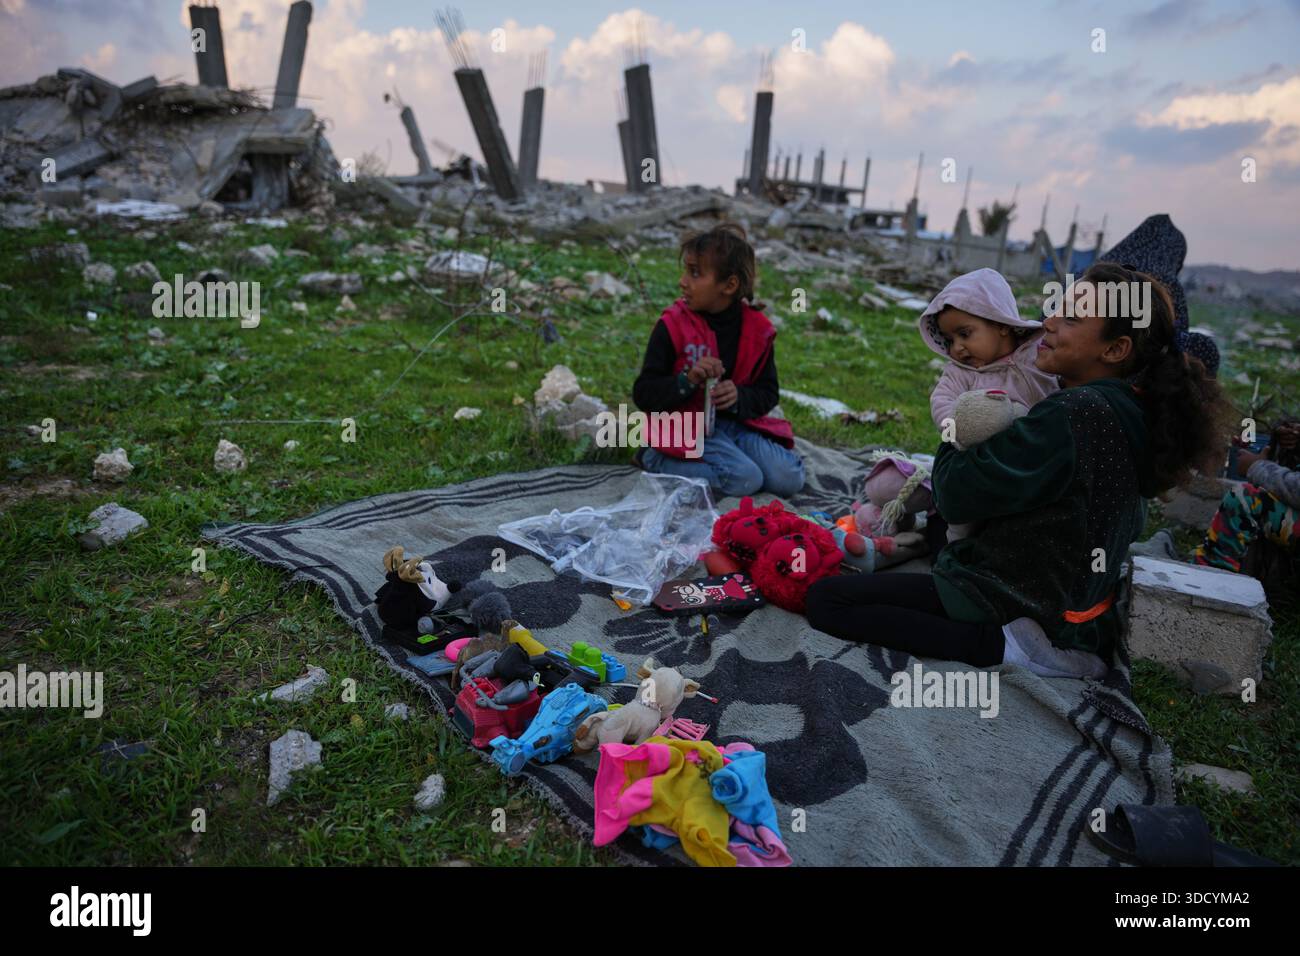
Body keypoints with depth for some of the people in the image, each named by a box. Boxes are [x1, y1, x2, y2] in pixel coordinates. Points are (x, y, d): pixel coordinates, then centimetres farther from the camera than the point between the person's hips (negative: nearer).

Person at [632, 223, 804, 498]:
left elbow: (768, 392, 6)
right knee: (745, 479, -26)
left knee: (789, 478, -14)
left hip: (736, 422, 4)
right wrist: (687, 381, -27)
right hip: (686, 428, -4)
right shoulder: (673, 326, -9)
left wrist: (739, 398, -17)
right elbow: (643, 395, -9)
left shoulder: (757, 329, 1)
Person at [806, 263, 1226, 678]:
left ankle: (1002, 645, -16)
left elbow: (957, 496, -25)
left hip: (1016, 603, -10)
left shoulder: (1074, 414, -29)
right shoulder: (1134, 411, -1)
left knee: (825, 599, -14)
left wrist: (954, 440, -5)